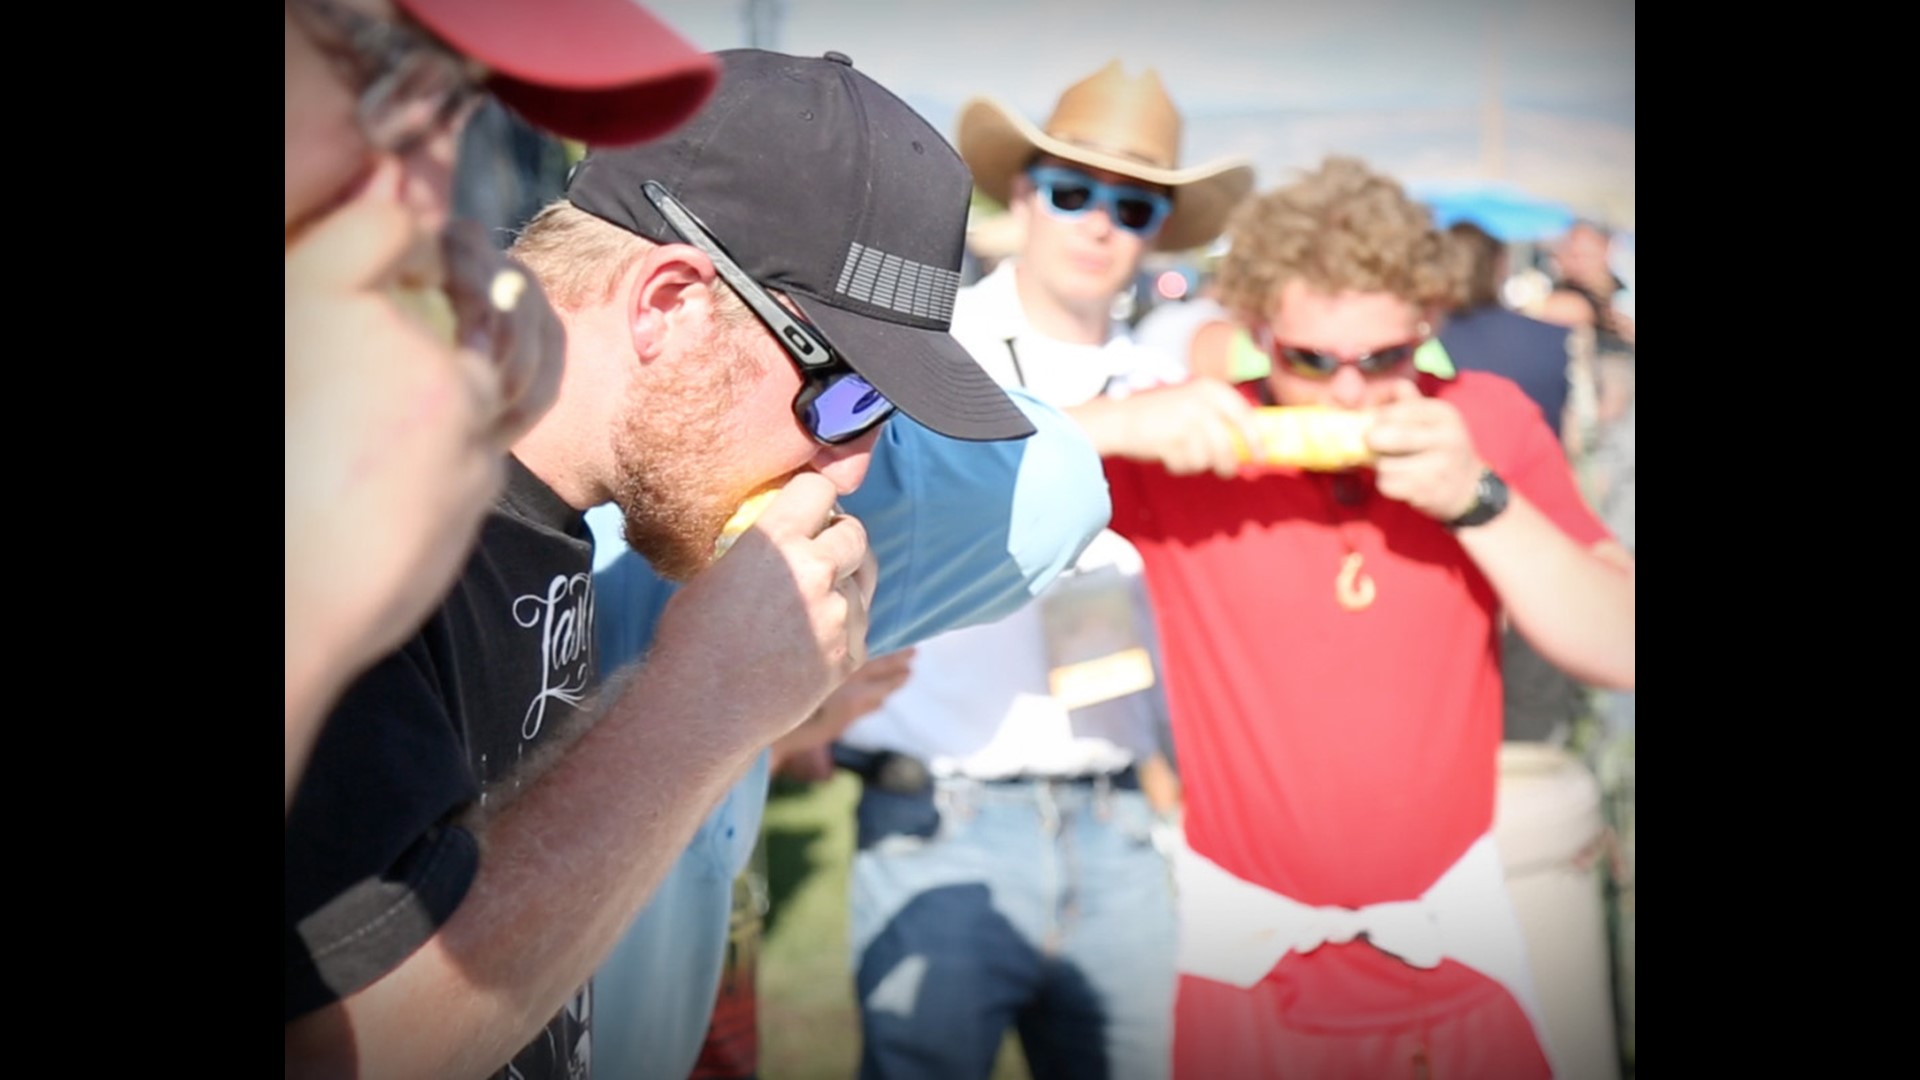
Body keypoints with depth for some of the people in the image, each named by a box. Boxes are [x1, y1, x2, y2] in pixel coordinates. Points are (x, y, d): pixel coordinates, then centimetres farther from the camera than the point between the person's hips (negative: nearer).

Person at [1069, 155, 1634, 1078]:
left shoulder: (1487, 422, -4)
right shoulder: (1192, 450, -10)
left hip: (1450, 919, 2)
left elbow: (1620, 650, -12)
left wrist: (1478, 499, -24)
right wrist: (1124, 424, -30)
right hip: (1242, 932, -2)